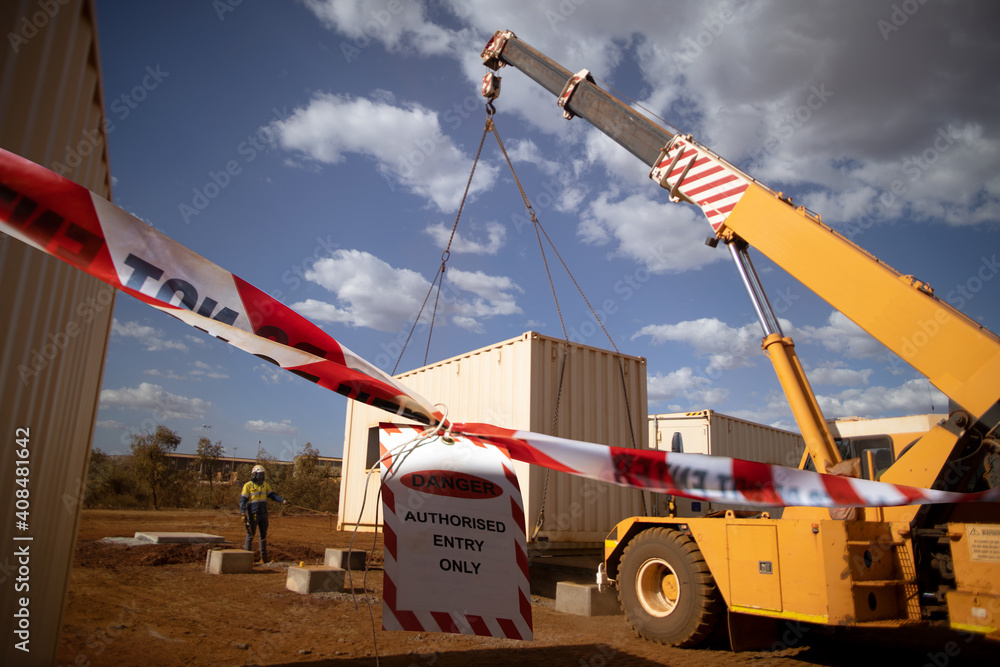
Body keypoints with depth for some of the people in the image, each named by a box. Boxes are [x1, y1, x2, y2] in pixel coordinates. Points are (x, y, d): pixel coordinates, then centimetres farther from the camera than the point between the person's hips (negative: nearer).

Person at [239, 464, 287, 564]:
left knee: (264, 536, 9)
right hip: (253, 514, -5)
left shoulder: (265, 485, 10)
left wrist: (282, 500, -12)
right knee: (250, 535, -2)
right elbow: (243, 500, -8)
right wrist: (243, 514, -17)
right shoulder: (248, 485, -5)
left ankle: (263, 558, 15)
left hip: (263, 514, 5)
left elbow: (272, 495, 4)